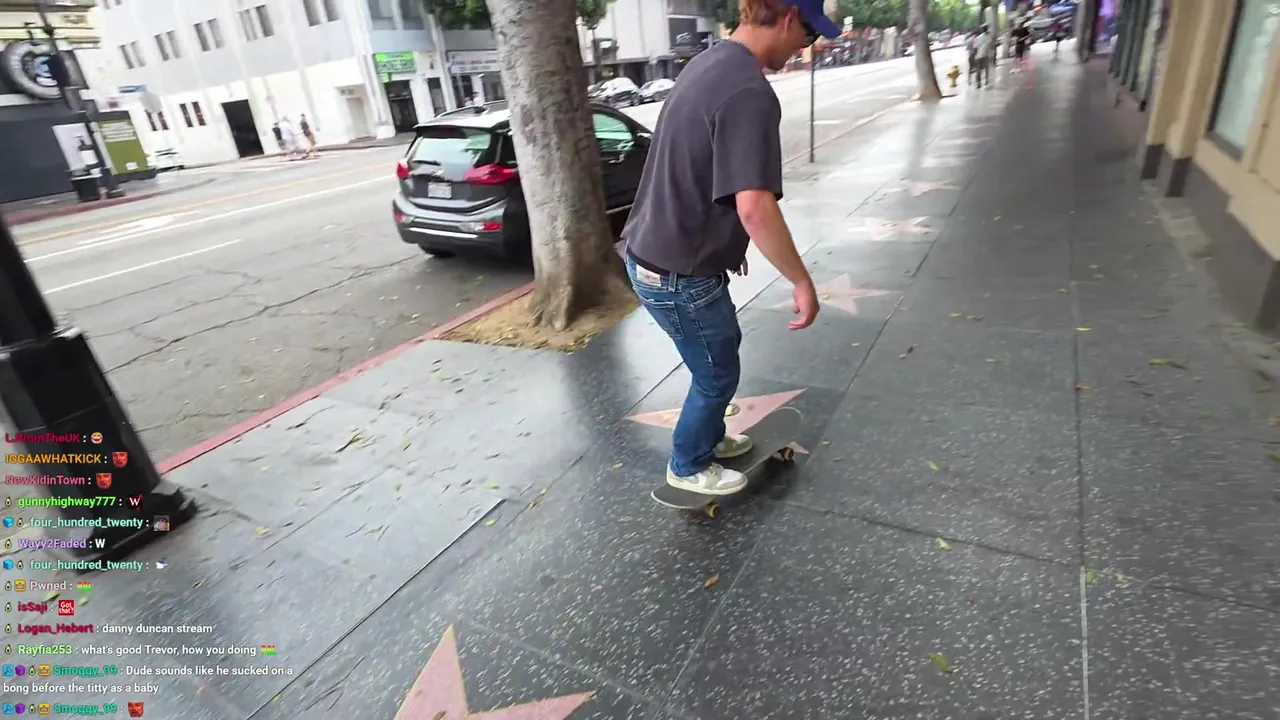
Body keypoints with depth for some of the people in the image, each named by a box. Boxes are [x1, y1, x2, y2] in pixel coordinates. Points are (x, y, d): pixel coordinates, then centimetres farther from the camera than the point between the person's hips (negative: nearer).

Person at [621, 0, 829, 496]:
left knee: (720, 353, 26)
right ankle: (688, 466, 34)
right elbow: (754, 207, -33)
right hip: (677, 273, -9)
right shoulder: (750, 93, -23)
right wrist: (801, 281, -21)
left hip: (654, 251, 9)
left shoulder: (709, 63, 9)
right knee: (717, 374, 12)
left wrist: (726, 241, 25)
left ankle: (710, 437, 47)